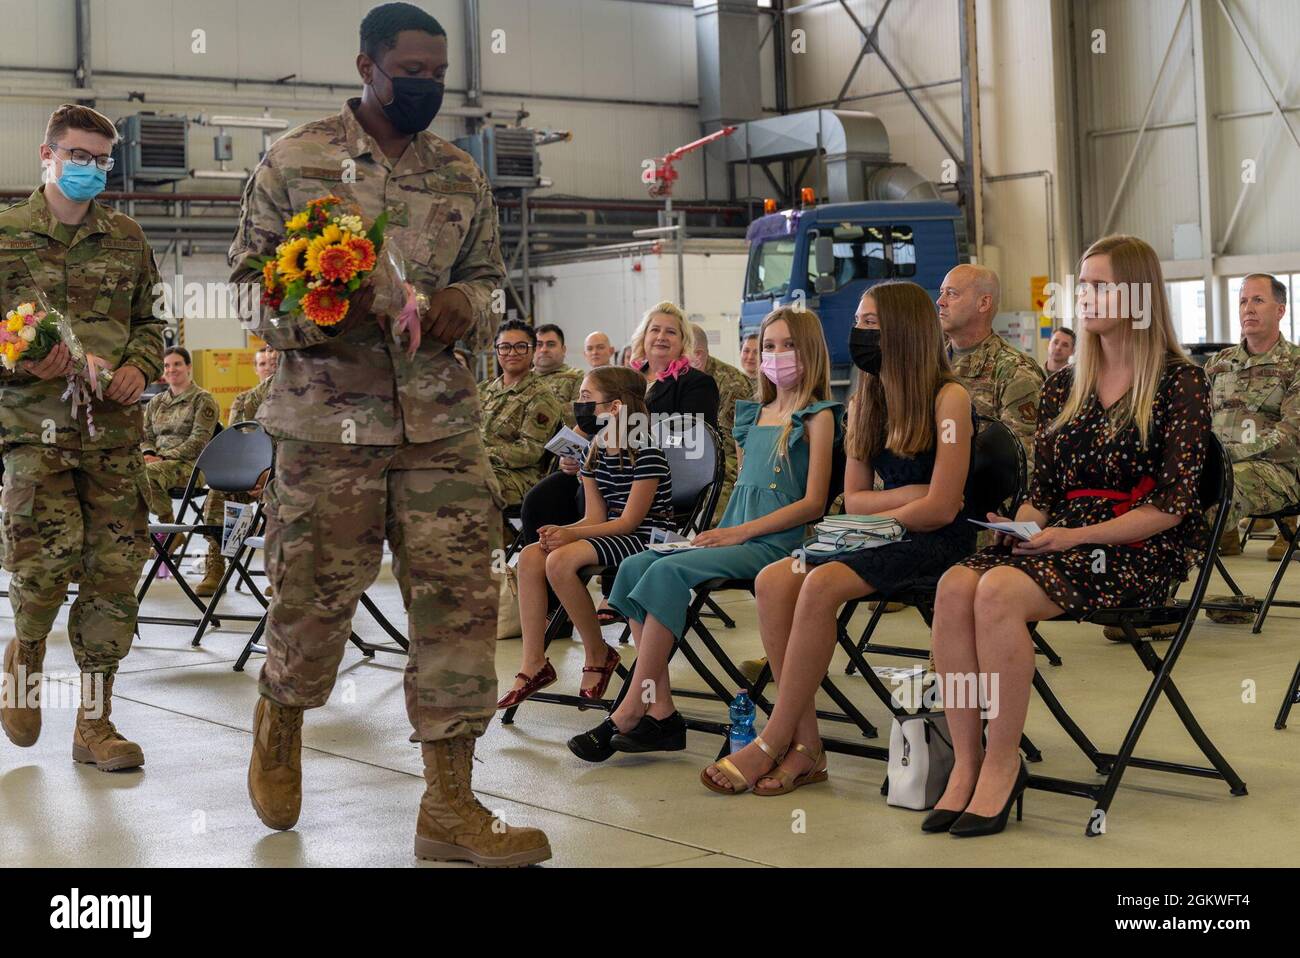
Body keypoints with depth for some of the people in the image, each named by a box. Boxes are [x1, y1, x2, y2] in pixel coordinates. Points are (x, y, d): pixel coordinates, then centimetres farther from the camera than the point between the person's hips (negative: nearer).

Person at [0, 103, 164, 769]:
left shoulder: (126, 237, 14)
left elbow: (149, 320, 21)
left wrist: (140, 366, 0)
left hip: (113, 428, 3)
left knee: (115, 570, 0)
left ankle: (94, 721, 11)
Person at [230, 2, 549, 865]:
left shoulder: (464, 176, 12)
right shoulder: (295, 161, 0)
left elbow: (489, 278, 19)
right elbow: (249, 277, 1)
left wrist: (466, 304, -5)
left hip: (445, 425, 3)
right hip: (327, 422, -3)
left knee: (460, 600, -2)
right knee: (314, 596, 6)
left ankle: (450, 803, 5)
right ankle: (280, 722, 39)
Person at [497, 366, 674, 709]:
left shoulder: (646, 453, -15)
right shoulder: (595, 453, 11)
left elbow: (629, 521, -17)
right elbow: (596, 517, 8)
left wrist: (571, 535, -23)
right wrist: (561, 532, -13)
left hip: (647, 538, -9)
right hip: (612, 533, 9)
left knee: (561, 560, -29)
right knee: (530, 556, -13)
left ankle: (598, 655, -10)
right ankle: (533, 664, -13)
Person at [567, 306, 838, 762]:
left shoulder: (817, 416, 0)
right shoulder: (753, 415, 22)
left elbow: (813, 503, -8)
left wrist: (739, 532, -13)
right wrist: (721, 531, 6)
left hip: (773, 543, -7)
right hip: (733, 535, 8)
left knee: (668, 571, -28)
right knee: (635, 566, -15)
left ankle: (630, 713, -26)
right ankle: (660, 710, -20)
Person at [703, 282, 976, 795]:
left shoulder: (948, 397, -9)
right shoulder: (864, 402, 14)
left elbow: (941, 508, -14)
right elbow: (853, 500, 10)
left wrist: (878, 516, -4)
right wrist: (907, 496, -6)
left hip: (940, 542, -7)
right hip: (884, 538, 7)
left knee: (821, 584, -30)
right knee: (773, 580, -18)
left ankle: (773, 743, -20)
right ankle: (805, 744, -19)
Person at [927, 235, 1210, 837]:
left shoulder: (1179, 382, 0)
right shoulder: (1065, 387, 18)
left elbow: (1173, 503, -7)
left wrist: (1076, 536, -15)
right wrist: (1017, 526, -5)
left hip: (1139, 554, -5)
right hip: (1061, 540, 6)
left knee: (999, 591, -32)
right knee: (955, 585, -26)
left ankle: (1001, 763, -21)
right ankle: (966, 763, -24)